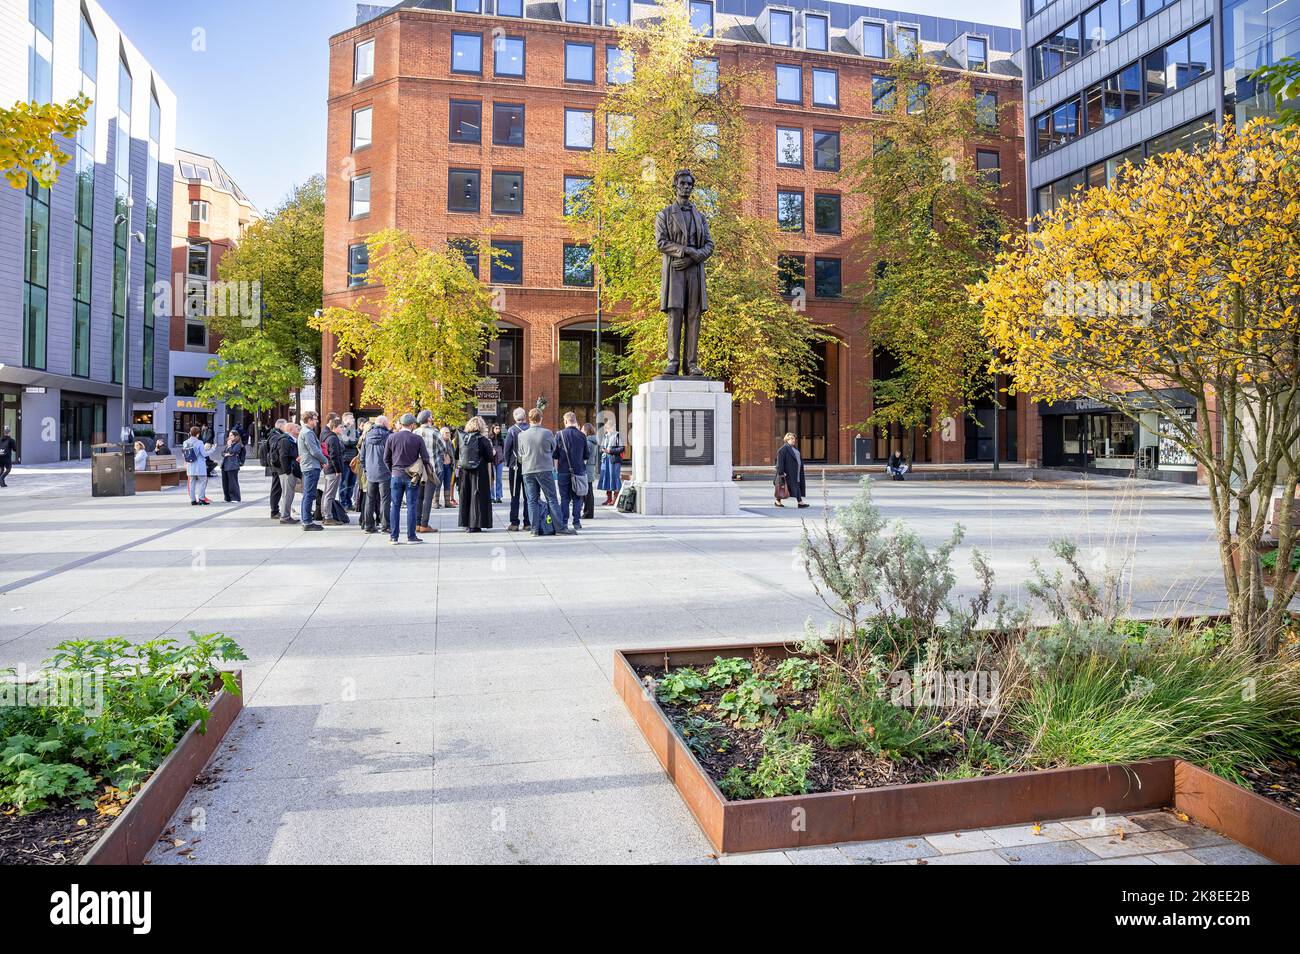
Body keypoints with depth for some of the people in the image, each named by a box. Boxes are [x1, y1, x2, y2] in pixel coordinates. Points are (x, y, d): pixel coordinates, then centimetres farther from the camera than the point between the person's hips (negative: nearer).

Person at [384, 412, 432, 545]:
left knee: (395, 506, 7)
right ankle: (411, 536, 4)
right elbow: (425, 458, -5)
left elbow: (386, 459, 6)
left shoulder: (392, 437, 1)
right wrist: (425, 474, 10)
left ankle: (393, 537, 8)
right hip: (412, 477, -2)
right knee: (411, 506, 2)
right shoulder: (417, 438, -6)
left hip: (396, 475, 2)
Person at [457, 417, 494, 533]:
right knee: (478, 497, 2)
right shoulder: (484, 440, -7)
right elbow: (489, 461, -6)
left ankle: (466, 522, 16)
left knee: (465, 496, 12)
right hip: (480, 473, -4)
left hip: (464, 472, 4)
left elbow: (457, 458, 9)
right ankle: (475, 524, 1)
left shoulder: (462, 439, 4)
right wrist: (489, 478, 0)